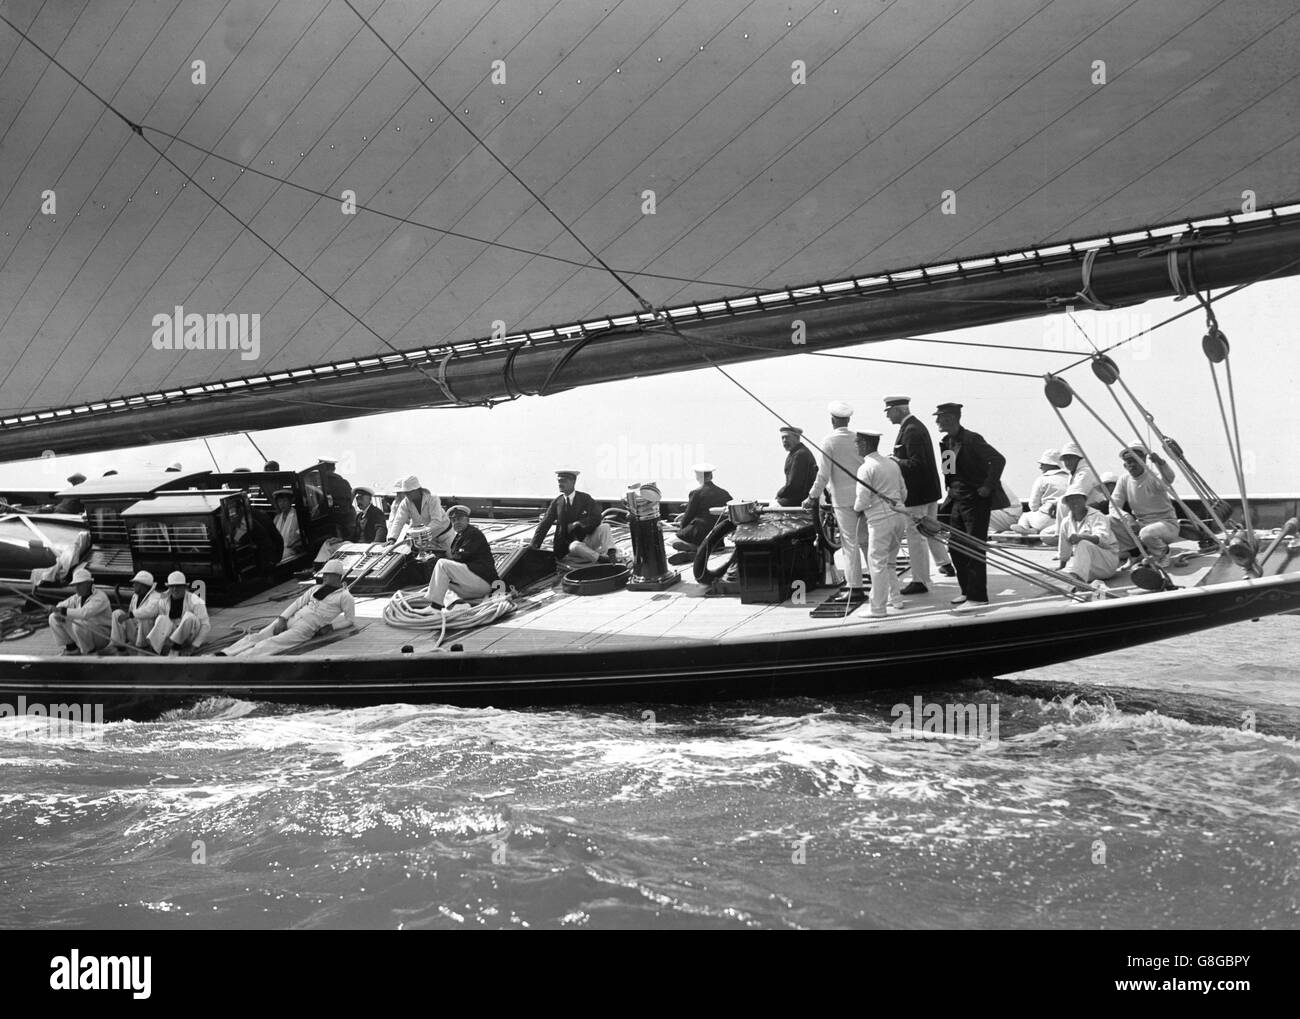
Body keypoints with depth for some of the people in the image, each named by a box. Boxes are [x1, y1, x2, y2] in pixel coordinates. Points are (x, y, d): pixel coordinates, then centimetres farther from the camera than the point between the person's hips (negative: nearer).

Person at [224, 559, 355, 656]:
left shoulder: (345, 596, 3)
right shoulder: (316, 589, 21)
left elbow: (351, 620, 3)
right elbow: (298, 602, 14)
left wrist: (329, 627, -6)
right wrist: (282, 619, 0)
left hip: (307, 628, -7)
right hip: (292, 618, 7)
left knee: (273, 643, -27)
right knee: (258, 637, -13)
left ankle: (237, 660, -44)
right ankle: (225, 655, -27)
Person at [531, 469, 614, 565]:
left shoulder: (585, 498, 0)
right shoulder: (556, 502, 5)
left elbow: (596, 519, -13)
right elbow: (544, 525, 3)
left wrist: (573, 525, -16)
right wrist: (534, 547, -8)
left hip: (588, 540, 0)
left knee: (604, 527, -24)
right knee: (575, 546, -35)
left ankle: (611, 555, -36)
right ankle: (602, 559, -36)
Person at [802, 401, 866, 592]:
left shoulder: (829, 441, -9)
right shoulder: (858, 438, 5)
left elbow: (823, 474, -11)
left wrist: (813, 497, -3)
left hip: (844, 499, -5)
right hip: (864, 496, 5)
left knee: (850, 542, -1)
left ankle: (855, 586, 2)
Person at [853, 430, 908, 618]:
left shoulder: (866, 468, -9)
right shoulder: (892, 464, 14)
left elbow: (862, 500, -13)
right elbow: (903, 493, 18)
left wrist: (857, 508, 8)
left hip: (880, 519, -8)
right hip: (899, 515, 8)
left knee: (877, 563, -3)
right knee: (889, 561, 20)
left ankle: (878, 608, -2)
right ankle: (895, 598, 23)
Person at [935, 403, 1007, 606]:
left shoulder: (971, 439, -16)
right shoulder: (945, 442, 9)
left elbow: (998, 460, -21)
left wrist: (987, 486, -19)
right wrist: (951, 491, 11)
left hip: (975, 501, -9)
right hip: (956, 501, 9)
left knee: (974, 549, -5)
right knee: (956, 547, 11)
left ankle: (978, 596, 0)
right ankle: (967, 590, 22)